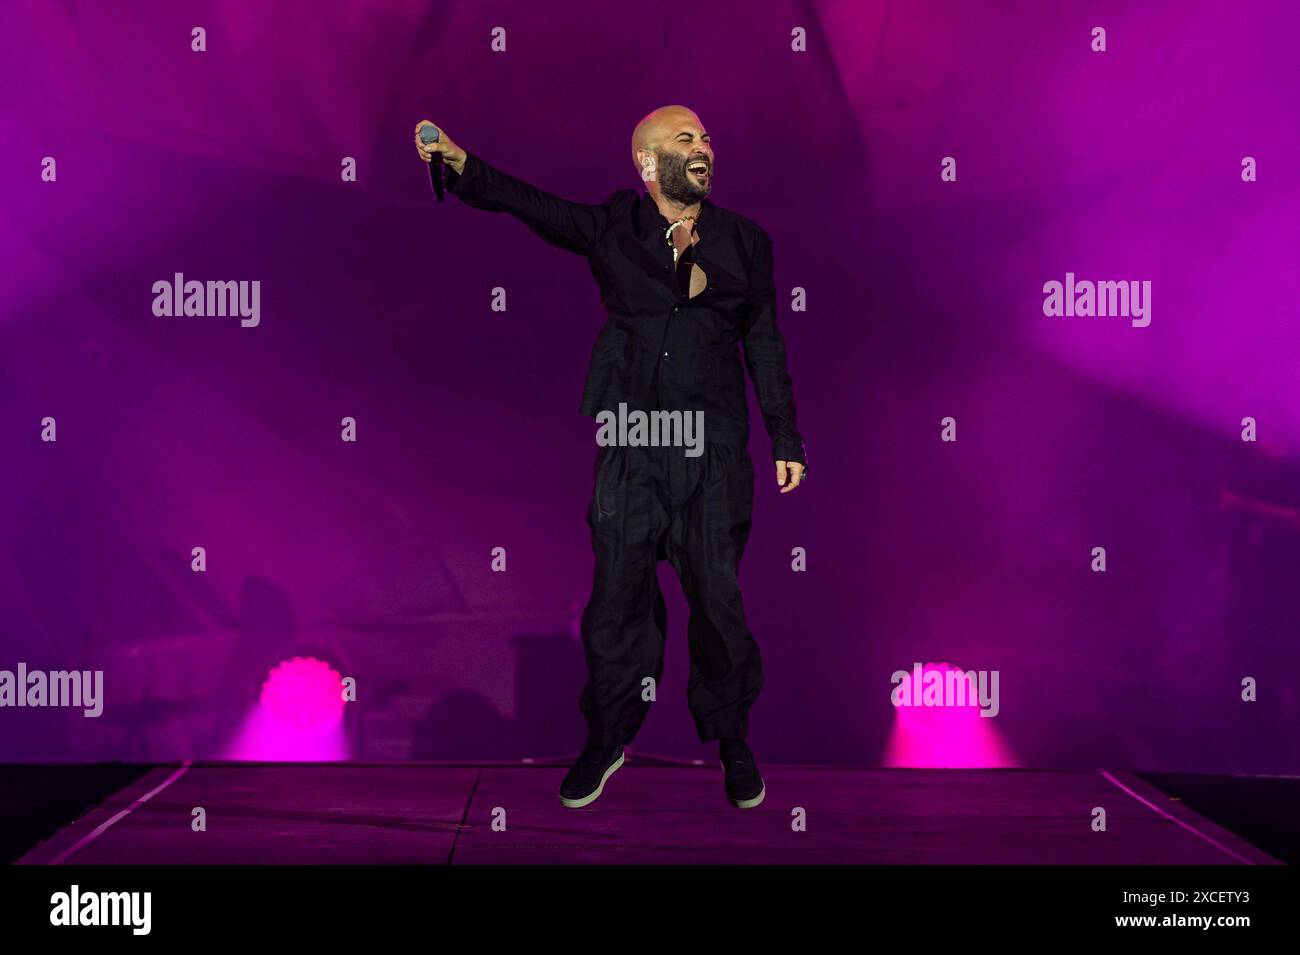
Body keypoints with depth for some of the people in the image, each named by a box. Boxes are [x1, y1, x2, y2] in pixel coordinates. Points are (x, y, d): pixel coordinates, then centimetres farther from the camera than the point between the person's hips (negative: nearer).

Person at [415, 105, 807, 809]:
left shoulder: (744, 240, 9)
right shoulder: (610, 225, 6)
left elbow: (765, 345, 11)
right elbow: (529, 203, -5)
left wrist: (786, 441, 8)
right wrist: (461, 165, -22)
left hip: (714, 444, 1)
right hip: (629, 441, 0)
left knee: (718, 595, 3)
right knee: (618, 592, 4)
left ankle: (731, 740, 22)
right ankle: (607, 738, 23)